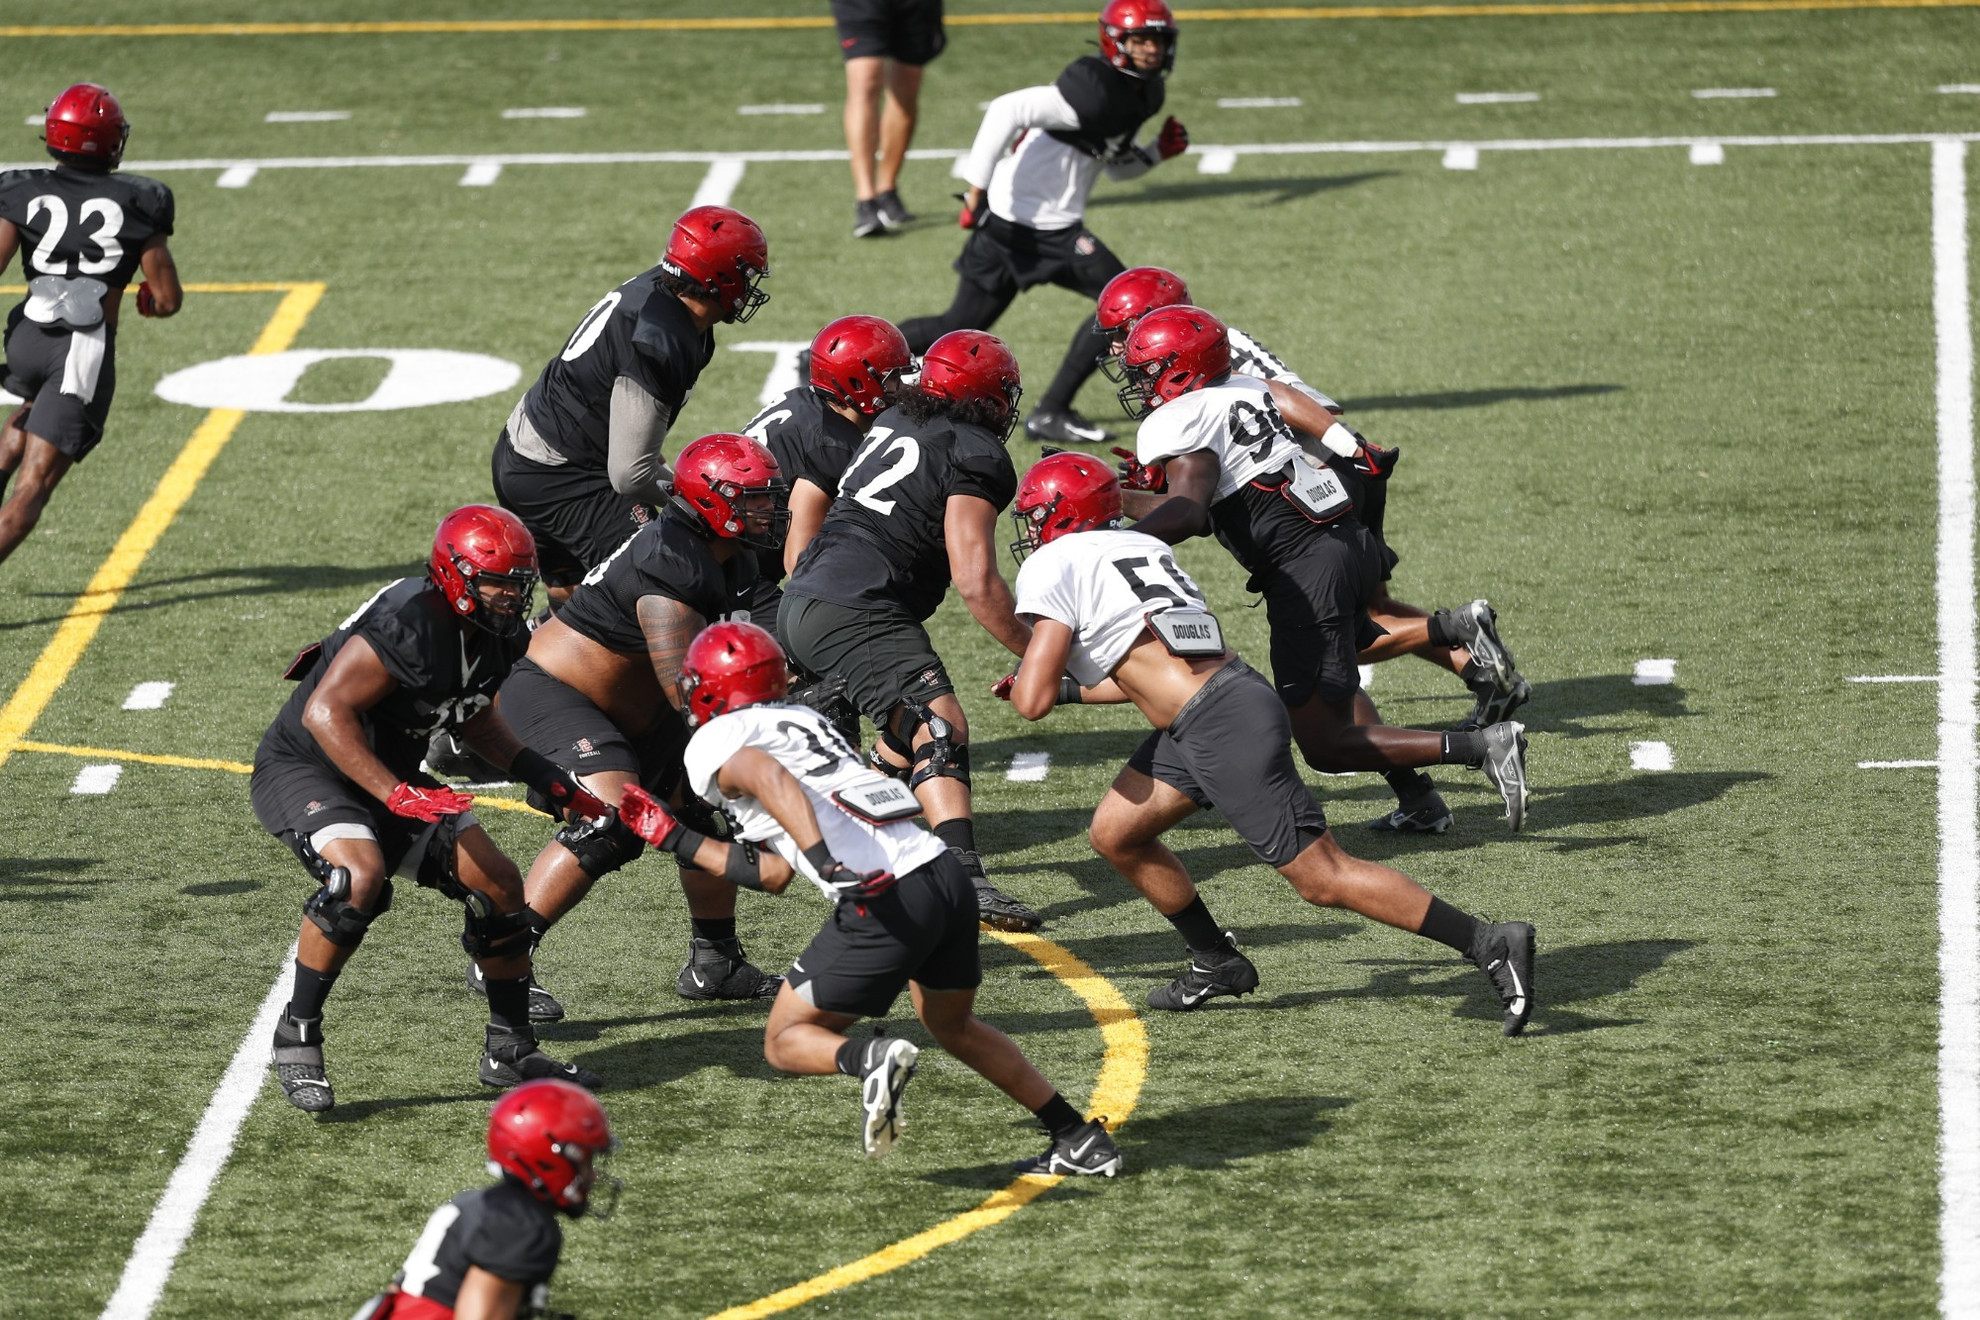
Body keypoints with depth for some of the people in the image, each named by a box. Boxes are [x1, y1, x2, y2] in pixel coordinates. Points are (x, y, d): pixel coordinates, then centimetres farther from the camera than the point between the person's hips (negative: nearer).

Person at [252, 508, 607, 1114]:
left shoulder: (495, 634, -2)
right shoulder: (409, 626, -30)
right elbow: (326, 712, -32)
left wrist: (541, 775, 6)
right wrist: (397, 796, -37)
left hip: (390, 774, 9)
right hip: (304, 766, -9)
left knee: (499, 887, 0)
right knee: (359, 875, -35)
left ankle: (511, 1050, 17)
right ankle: (296, 1037, -19)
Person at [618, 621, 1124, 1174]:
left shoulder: (716, 741, 8)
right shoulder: (803, 719, 30)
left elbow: (771, 779, -17)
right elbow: (773, 875, 31)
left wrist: (827, 865, -29)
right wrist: (675, 838, 38)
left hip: (885, 900, -7)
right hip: (947, 874, 7)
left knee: (786, 1042, 11)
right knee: (952, 1023, 31)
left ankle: (870, 1060, -19)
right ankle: (1079, 1138, 23)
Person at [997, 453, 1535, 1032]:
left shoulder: (1052, 567, -4)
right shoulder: (1139, 548, 20)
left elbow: (1033, 700, -10)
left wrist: (1030, 680, 13)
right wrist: (1068, 688, 35)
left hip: (1225, 729, -9)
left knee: (1322, 878, -7)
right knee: (1114, 835, 18)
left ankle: (1491, 945, -9)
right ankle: (1217, 963, 28)